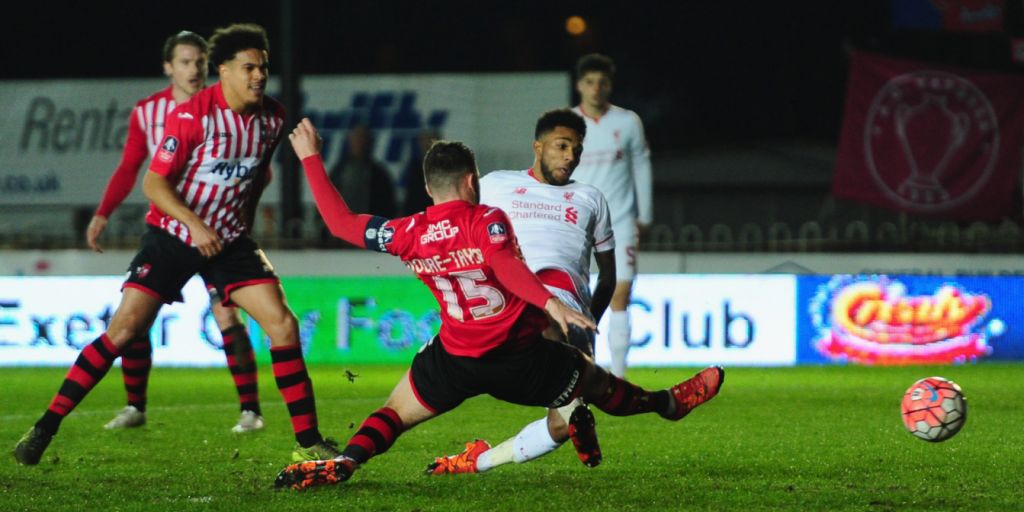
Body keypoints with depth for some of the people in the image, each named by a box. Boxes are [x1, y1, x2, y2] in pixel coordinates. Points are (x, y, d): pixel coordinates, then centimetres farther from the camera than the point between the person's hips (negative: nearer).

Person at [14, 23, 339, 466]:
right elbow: (154, 183, -16)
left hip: (228, 240, 4)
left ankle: (308, 443, -3)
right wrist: (195, 225, -26)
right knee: (124, 328, -12)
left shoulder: (272, 118, -1)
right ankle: (44, 429, -4)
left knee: (282, 324, -11)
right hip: (172, 233, -4)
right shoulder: (191, 115, -17)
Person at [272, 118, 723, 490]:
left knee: (394, 415, 13)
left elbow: (340, 221, 4)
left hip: (453, 361, 2)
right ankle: (669, 403, 39)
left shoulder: (409, 234, -3)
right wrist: (551, 305, -41)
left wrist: (311, 158, 11)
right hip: (520, 358, -2)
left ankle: (345, 462, -14)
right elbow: (506, 267, -30)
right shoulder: (487, 220, -12)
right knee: (594, 381, 19)